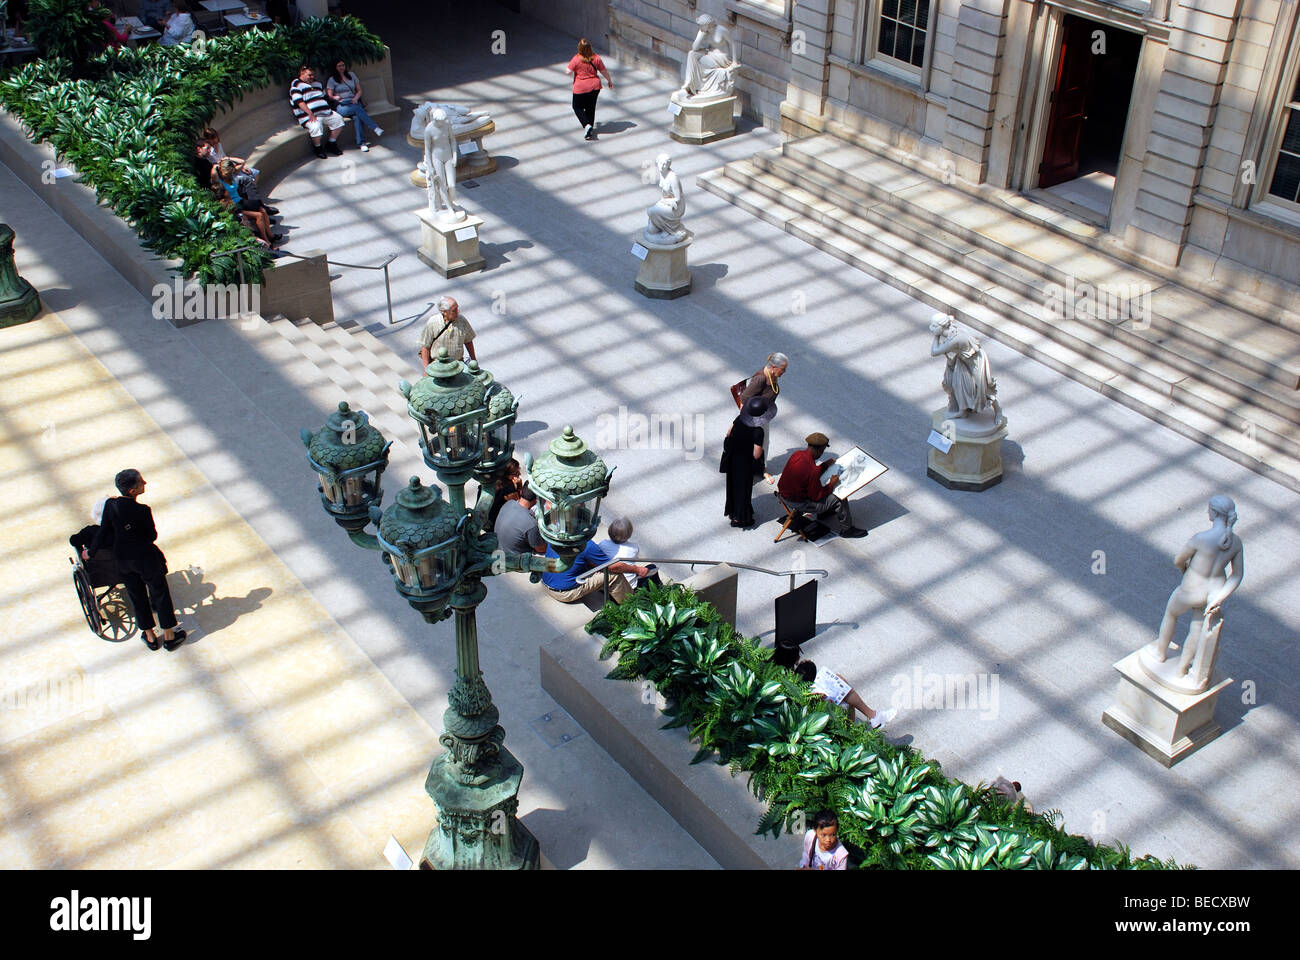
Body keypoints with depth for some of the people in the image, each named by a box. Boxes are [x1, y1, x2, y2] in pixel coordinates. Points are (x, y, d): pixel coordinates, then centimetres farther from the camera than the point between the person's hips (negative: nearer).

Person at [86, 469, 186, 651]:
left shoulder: (110, 505, -15)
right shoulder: (142, 511, -28)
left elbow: (103, 533, -4)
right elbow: (152, 536, -14)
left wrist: (90, 552, 13)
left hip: (122, 558, 5)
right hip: (145, 557, -5)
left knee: (137, 595, 21)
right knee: (160, 593, 15)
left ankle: (150, 637, 34)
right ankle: (169, 636, 28)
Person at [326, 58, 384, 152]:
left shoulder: (351, 75, 19)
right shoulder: (332, 80, 10)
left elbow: (359, 90, 19)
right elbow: (329, 96, 4)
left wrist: (356, 98, -2)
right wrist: (335, 97, -20)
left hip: (354, 102, 2)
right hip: (341, 106, -2)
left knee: (357, 117, -33)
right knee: (357, 109, -35)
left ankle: (361, 142, -39)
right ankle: (375, 128, -40)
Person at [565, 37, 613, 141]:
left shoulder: (576, 59, -18)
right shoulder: (596, 57, -6)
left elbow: (568, 71, -14)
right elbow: (604, 71, 3)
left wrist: (566, 69, 11)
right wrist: (610, 81, 19)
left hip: (581, 89, -4)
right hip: (595, 87, 4)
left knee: (577, 107, 13)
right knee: (591, 108, 20)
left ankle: (587, 125, -8)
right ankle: (591, 128, 28)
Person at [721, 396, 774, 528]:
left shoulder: (739, 419, -13)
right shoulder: (758, 431, -30)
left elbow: (728, 433, 1)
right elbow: (756, 455, -25)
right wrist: (761, 448, -6)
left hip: (732, 457, 6)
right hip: (745, 463, -6)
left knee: (733, 485, 25)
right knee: (743, 488, 13)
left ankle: (732, 510, 46)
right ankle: (740, 518, 29)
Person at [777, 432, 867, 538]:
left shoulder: (797, 454, -6)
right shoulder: (812, 469, -32)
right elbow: (817, 496, -21)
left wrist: (825, 465, 12)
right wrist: (831, 484, -8)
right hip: (798, 503, -9)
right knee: (839, 499, -2)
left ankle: (823, 512, 47)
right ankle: (846, 529, 18)